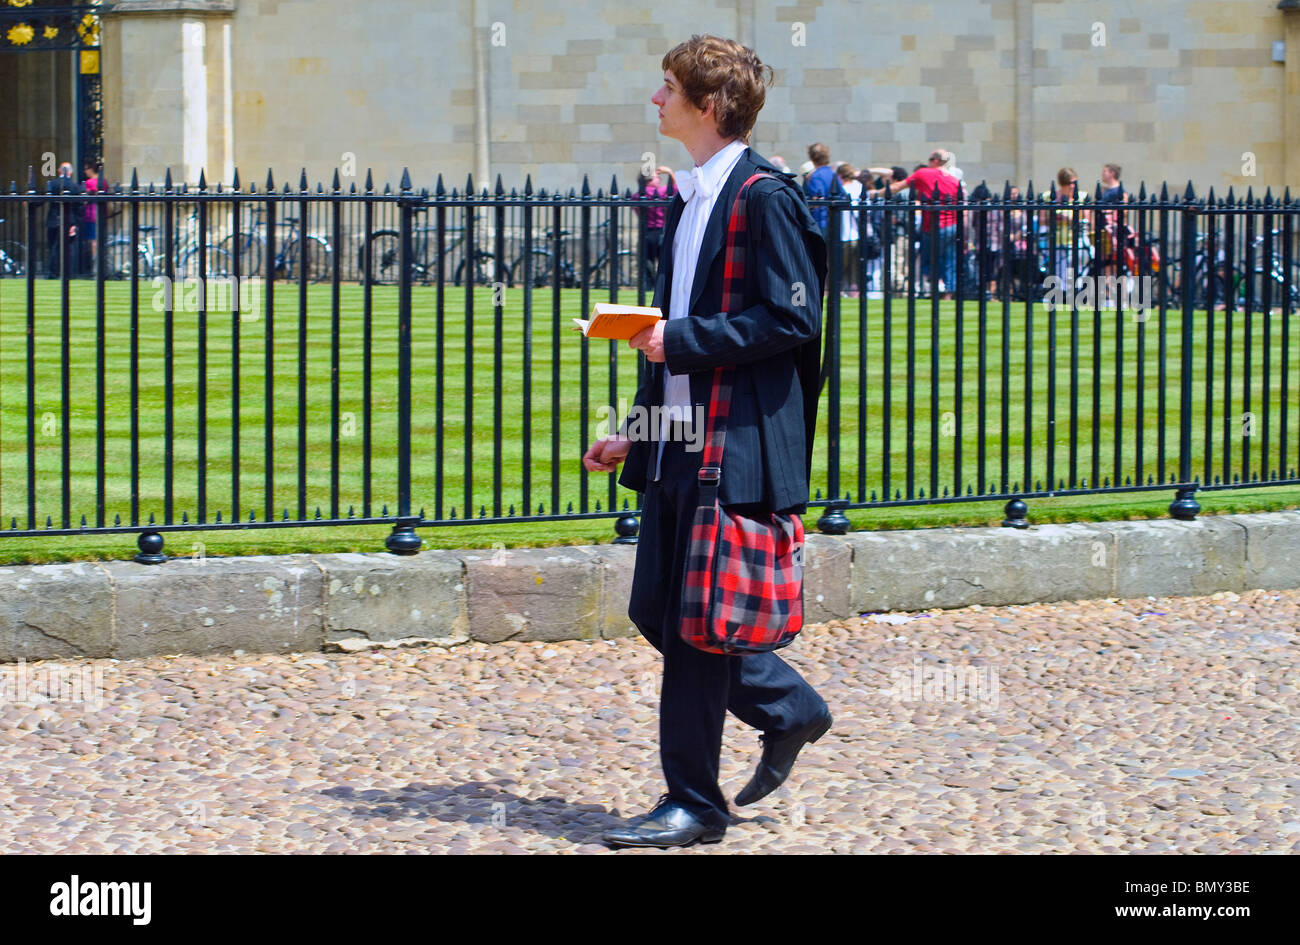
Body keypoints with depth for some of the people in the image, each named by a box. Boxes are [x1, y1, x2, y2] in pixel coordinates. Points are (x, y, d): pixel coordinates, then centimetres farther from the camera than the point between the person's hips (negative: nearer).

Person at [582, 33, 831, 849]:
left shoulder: (764, 197, -12)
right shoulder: (690, 199, 16)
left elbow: (792, 320, -19)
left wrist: (681, 340, -18)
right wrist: (635, 432, 19)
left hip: (737, 444, -9)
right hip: (681, 440, 9)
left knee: (697, 622, -4)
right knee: (658, 610, 11)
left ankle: (694, 804, 6)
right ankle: (788, 708, 29)